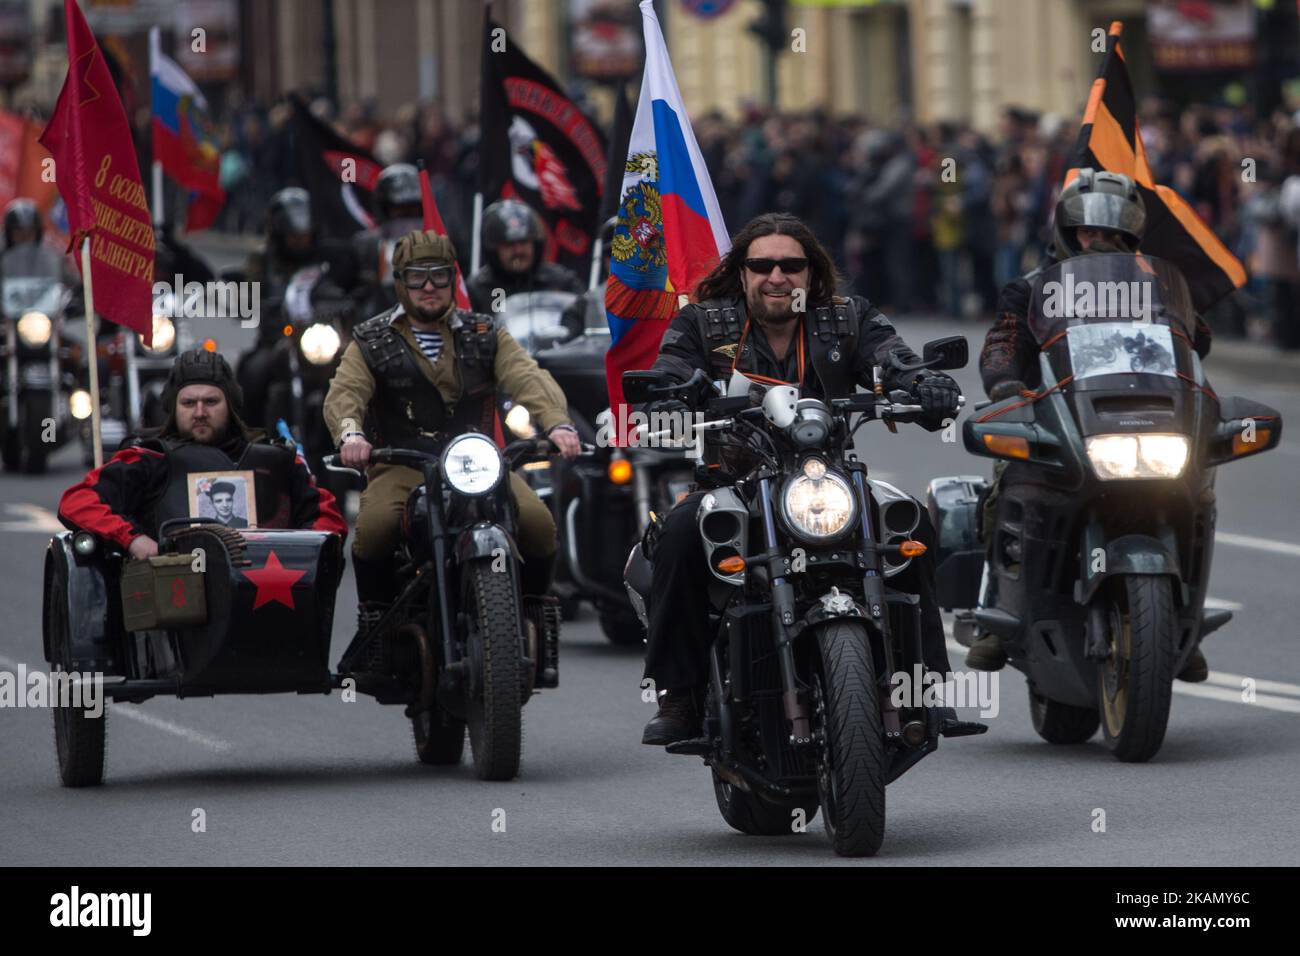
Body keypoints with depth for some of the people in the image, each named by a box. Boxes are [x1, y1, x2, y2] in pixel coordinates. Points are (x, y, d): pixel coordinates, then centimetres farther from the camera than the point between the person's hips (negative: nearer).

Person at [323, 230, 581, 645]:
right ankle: (373, 615, -6)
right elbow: (344, 392, -7)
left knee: (539, 523, -23)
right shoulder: (372, 342, 9)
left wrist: (557, 423, -25)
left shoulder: (484, 335, 13)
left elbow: (528, 377, -3)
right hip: (400, 467, -1)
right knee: (374, 526, -33)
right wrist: (350, 433, -32)